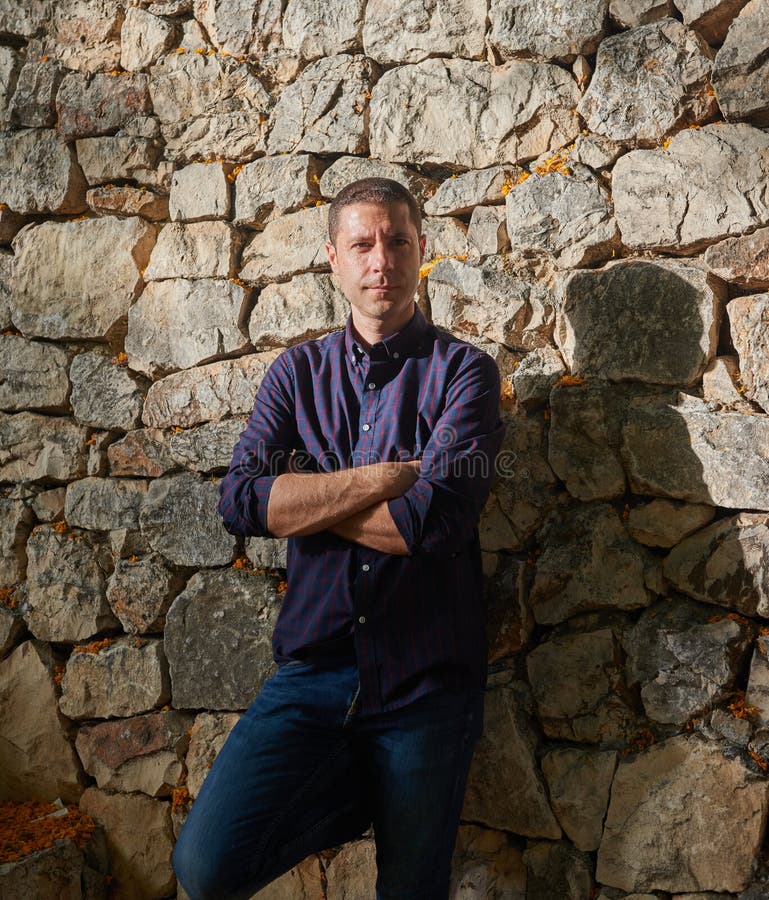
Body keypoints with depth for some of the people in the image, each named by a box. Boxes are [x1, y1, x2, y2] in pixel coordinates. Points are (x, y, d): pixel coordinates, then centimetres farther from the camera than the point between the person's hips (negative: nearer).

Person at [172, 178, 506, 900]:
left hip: (425, 684, -1)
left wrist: (302, 496, -8)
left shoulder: (463, 371, -3)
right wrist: (382, 477, -16)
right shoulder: (298, 372, 7)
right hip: (312, 672, 2)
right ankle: (356, 799, 12)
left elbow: (435, 518, -19)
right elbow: (239, 501, -8)